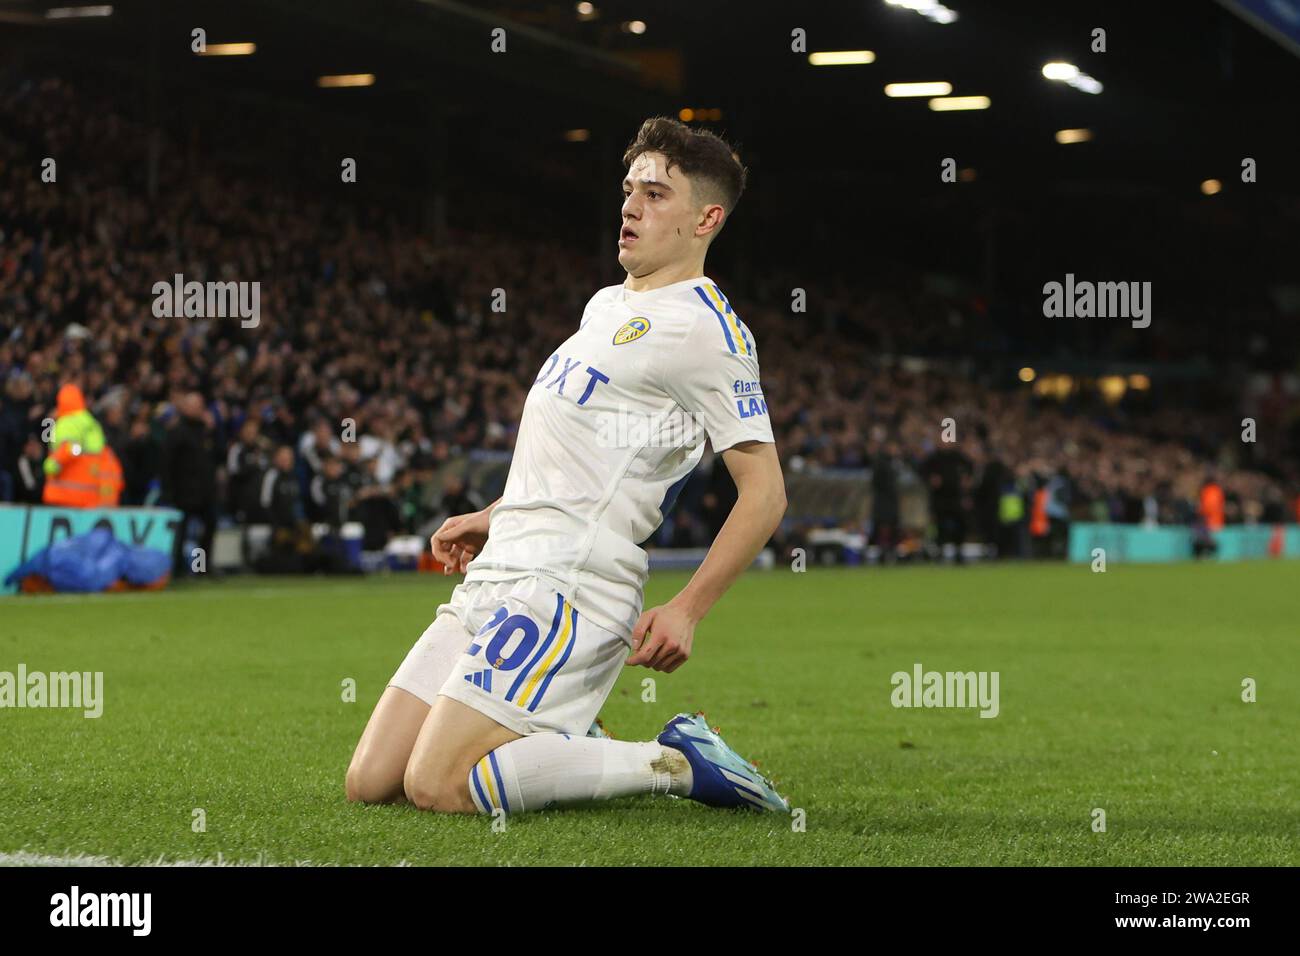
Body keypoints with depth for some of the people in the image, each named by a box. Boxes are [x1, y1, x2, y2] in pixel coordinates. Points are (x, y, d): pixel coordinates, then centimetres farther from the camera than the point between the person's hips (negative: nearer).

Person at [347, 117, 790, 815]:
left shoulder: (706, 329, -9)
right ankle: (561, 749, 17)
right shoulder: (607, 305, 20)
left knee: (436, 787, -20)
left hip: (564, 589, -9)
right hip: (495, 575, 9)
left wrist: (686, 610, -21)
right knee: (369, 783, 2)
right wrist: (492, 517, 28)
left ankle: (677, 763, -8)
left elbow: (764, 491, -12)